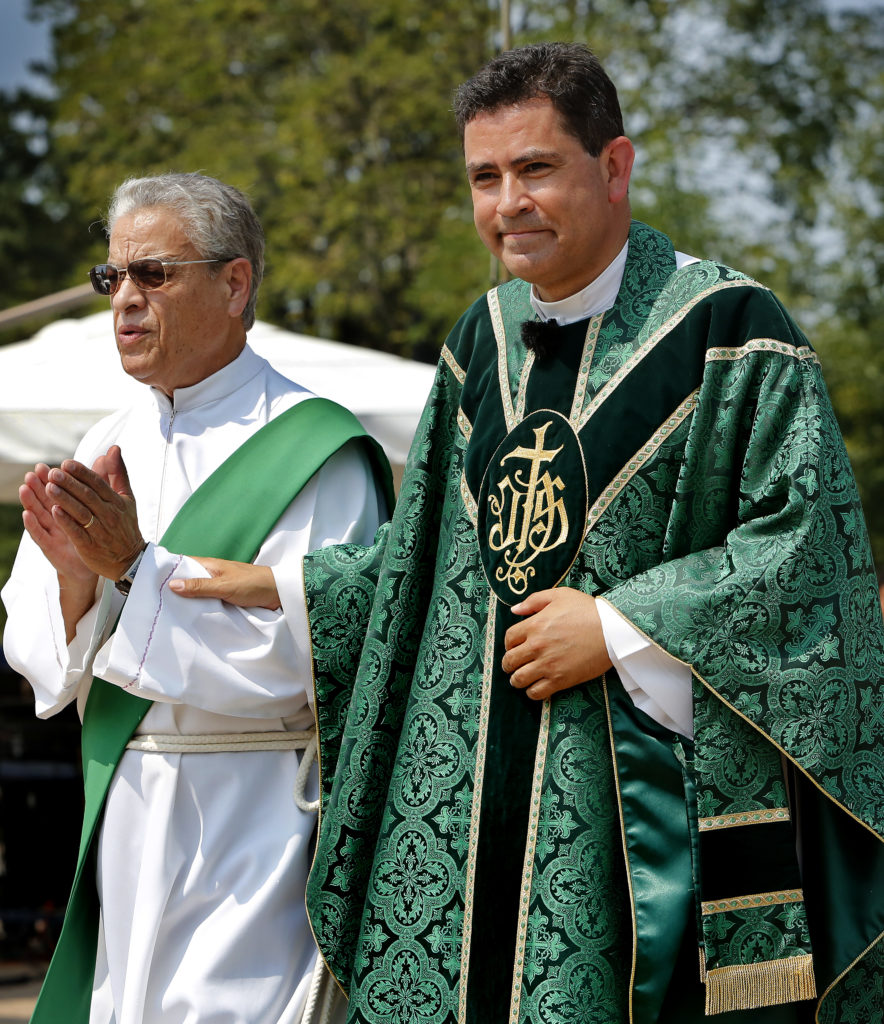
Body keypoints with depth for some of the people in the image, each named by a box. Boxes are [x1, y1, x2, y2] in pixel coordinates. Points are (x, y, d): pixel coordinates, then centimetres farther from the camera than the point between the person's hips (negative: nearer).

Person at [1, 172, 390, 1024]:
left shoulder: (313, 451, -9)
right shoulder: (105, 448, 10)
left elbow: (301, 656, -18)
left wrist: (137, 565, -20)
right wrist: (76, 578, -14)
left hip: (251, 820, -6)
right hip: (119, 818, 6)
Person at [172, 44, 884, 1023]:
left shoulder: (725, 328, -8)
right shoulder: (484, 337, 12)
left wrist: (621, 627, -14)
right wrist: (281, 590, 12)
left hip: (657, 786, -6)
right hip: (480, 785, 6)